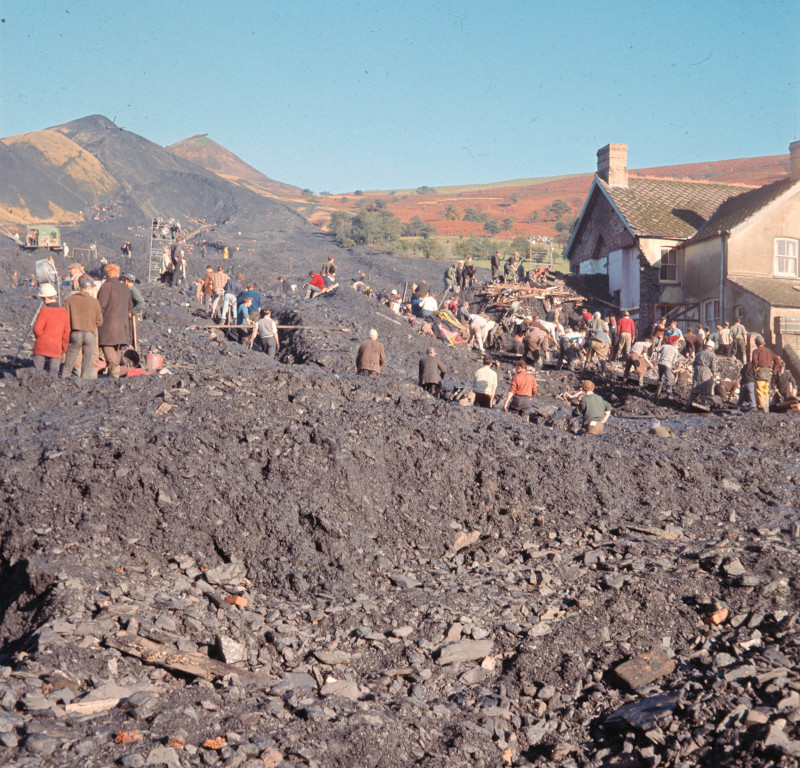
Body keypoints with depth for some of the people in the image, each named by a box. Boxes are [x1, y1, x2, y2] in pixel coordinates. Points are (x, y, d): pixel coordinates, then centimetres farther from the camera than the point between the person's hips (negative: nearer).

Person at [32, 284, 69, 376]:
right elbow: (66, 333, 7)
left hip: (41, 348, -3)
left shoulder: (44, 311, -8)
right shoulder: (64, 312, 5)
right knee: (53, 374, 4)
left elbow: (37, 329, -11)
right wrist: (63, 349, 15)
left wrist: (42, 340, 8)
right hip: (56, 348, 3)